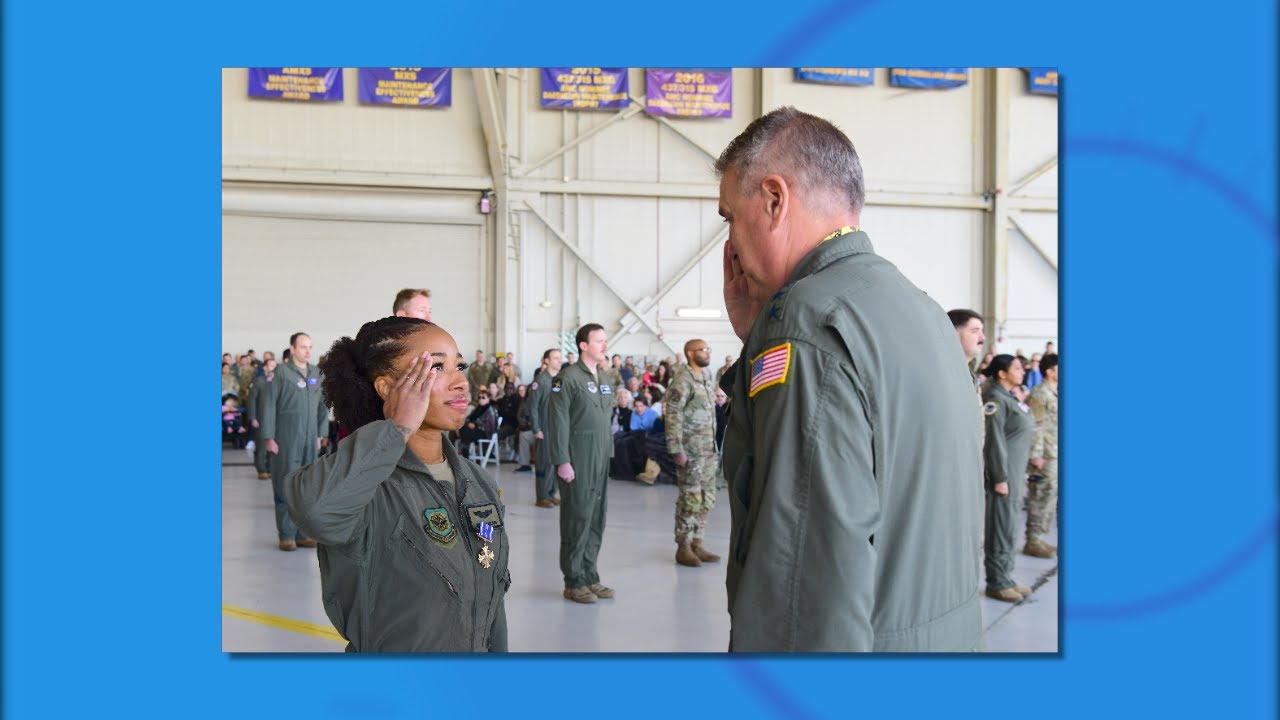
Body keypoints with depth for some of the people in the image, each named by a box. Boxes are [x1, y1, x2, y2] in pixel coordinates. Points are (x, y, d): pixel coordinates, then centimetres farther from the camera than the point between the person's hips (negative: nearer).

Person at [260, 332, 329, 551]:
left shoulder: (318, 373, 10)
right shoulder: (282, 372, -4)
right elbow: (269, 405, -5)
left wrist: (321, 434, 9)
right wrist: (269, 437, -9)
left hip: (310, 439, 5)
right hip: (287, 439, -5)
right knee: (286, 486, -1)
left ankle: (302, 533, 15)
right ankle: (286, 535, 7)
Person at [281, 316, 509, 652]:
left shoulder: (479, 480, -2)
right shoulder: (373, 489, -23)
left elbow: (492, 595, 5)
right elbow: (316, 508, -47)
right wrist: (397, 428, -35)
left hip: (481, 647, 6)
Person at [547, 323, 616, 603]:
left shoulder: (604, 380, 15)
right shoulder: (568, 378, -9)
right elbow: (558, 422, -13)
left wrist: (609, 453, 14)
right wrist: (562, 461, -17)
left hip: (601, 459, 8)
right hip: (577, 459, -8)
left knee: (596, 518, 11)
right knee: (577, 518, -2)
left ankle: (590, 576, 21)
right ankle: (574, 581, 8)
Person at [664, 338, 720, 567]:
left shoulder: (706, 379, 15)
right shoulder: (682, 381, -11)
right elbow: (672, 417, -16)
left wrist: (716, 448, 17)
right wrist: (677, 450, -20)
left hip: (709, 451, 8)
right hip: (691, 452, -8)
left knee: (706, 500, 11)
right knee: (690, 499, -3)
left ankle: (696, 543, 20)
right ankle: (683, 547, 8)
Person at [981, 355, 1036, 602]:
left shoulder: (1010, 397, 14)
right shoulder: (995, 398, -15)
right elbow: (994, 441, -19)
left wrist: (1020, 474, 18)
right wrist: (1000, 478, -20)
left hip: (1015, 472, 9)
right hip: (1003, 473, -9)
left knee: (1008, 526, 14)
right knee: (1001, 527, -2)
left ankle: (1005, 578, 22)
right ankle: (997, 583, 6)